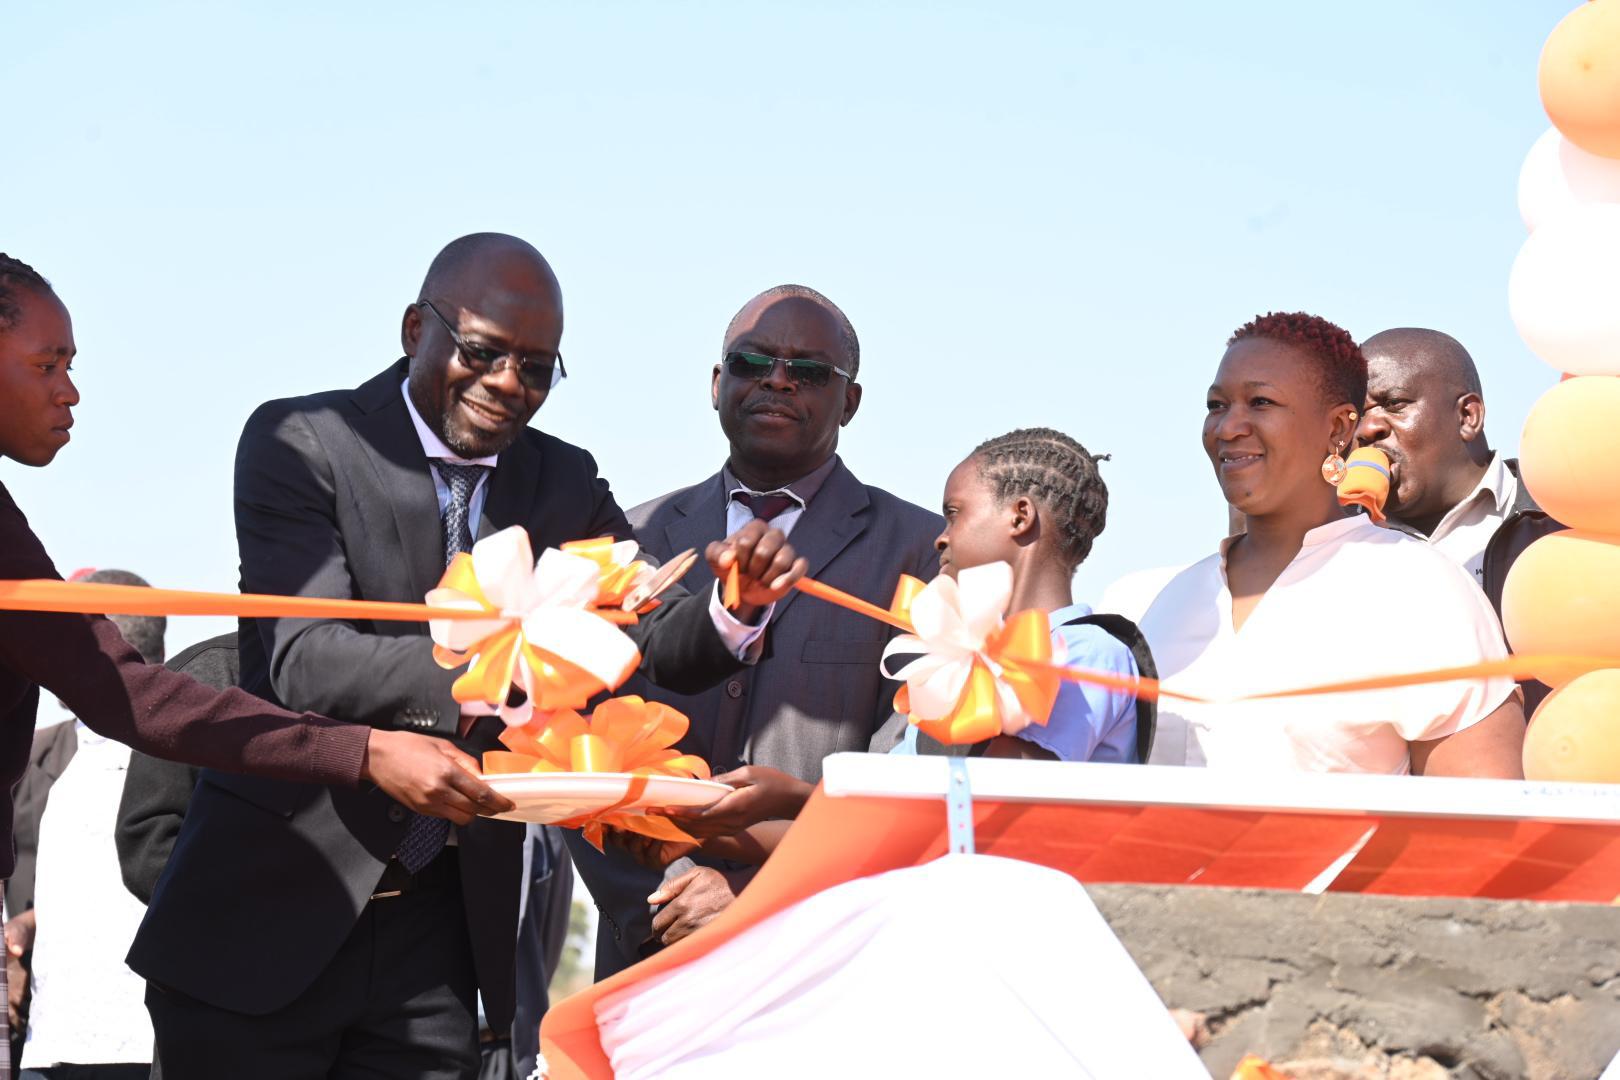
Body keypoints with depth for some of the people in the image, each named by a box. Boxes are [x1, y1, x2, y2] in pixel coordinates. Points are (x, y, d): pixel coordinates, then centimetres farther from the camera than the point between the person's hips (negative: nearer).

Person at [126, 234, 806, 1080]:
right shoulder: (300, 443, -8)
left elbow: (660, 647, 2)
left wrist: (738, 607, -22)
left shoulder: (565, 485, 9)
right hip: (268, 916, -4)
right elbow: (306, 660, -21)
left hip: (438, 934, 4)